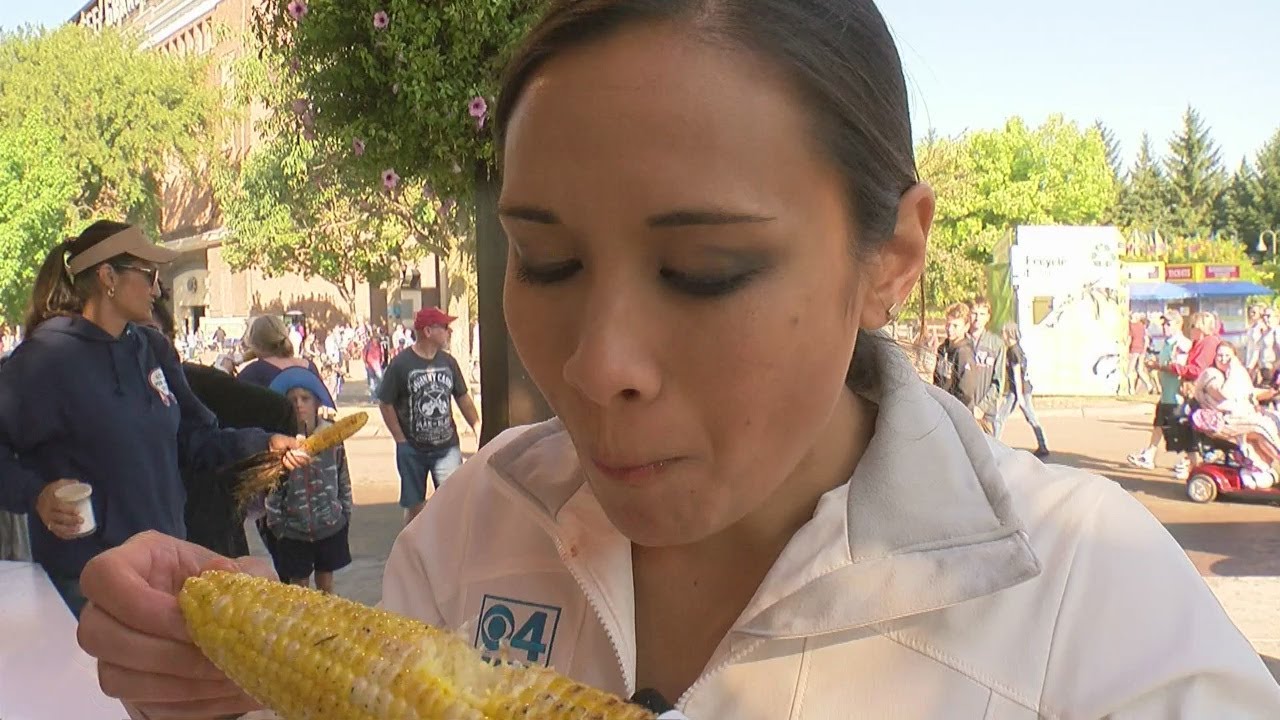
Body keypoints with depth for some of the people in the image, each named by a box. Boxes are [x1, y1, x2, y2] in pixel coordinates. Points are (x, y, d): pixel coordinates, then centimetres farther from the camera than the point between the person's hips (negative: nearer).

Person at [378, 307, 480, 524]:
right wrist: (401, 440, -7)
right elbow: (385, 403, -5)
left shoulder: (448, 361, 2)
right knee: (414, 506, 9)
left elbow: (463, 398, 12)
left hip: (447, 447, 3)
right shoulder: (401, 364, -10)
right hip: (412, 449, -3)